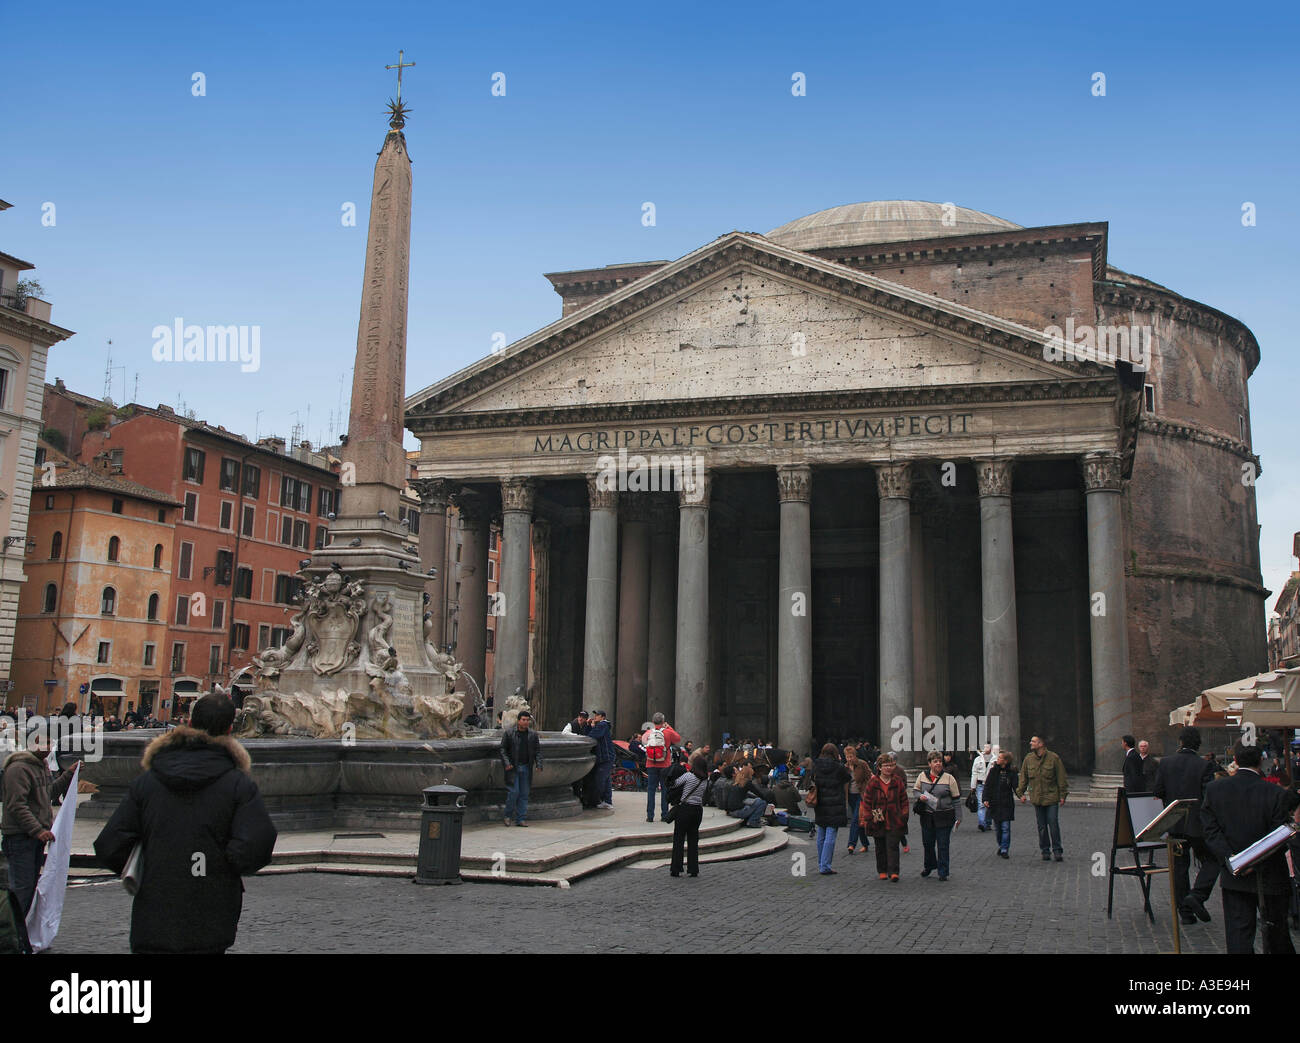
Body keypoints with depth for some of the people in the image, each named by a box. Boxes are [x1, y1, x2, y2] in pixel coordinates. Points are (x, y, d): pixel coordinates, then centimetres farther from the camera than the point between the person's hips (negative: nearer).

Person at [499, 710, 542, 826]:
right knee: (513, 792, -7)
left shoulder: (533, 735, 10)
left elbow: (538, 751, 11)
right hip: (513, 767, -3)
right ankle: (508, 816, 10)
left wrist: (538, 764, -3)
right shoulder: (508, 733, 1)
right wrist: (506, 763, -11)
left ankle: (521, 819, 10)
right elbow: (503, 749, 1)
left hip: (526, 768, 3)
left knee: (524, 794, 4)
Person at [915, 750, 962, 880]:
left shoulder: (948, 777, -3)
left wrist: (958, 817, -1)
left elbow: (956, 799, 0)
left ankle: (943, 872, 10)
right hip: (927, 816, 3)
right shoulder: (922, 776, 3)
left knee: (943, 845, -1)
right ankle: (929, 866, 35)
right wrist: (920, 796, -9)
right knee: (928, 843, 14)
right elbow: (916, 791, 15)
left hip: (944, 817, -3)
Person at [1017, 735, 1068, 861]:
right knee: (1042, 827, 7)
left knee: (1054, 825, -4)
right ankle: (1045, 851, 16)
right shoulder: (1028, 759, 5)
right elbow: (1023, 777, 12)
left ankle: (1057, 851, 7)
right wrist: (1020, 793, 6)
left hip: (1052, 798, -3)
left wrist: (1063, 795, -3)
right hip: (1036, 798, 3)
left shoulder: (1053, 758, -6)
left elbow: (1061, 777, -1)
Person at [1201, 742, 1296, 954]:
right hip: (1270, 876, -2)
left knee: (1238, 932, 5)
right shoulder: (1277, 794, -14)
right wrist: (1256, 862, -12)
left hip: (1233, 878, 2)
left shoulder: (1214, 789, -5)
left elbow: (1211, 831, -7)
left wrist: (1229, 857, -11)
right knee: (1277, 931, 17)